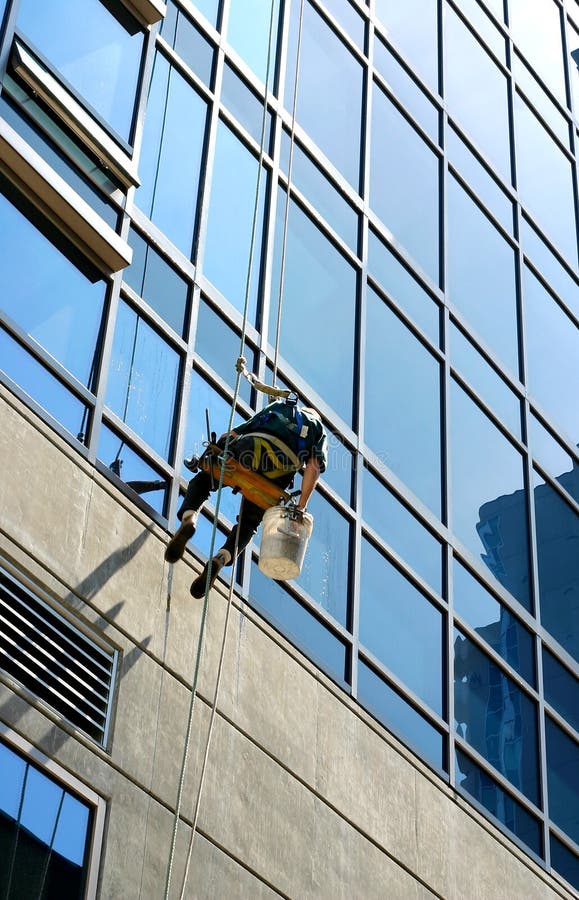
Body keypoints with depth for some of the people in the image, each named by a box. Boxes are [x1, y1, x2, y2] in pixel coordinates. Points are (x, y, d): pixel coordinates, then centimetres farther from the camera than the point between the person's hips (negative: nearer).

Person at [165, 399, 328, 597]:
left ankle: (189, 519, -12)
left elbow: (230, 435, 29)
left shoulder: (274, 408, 38)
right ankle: (220, 559, -12)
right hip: (281, 468, 0)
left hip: (250, 446, 0)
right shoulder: (319, 430, 33)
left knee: (201, 481, 20)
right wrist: (301, 507, 8)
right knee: (248, 523, 16)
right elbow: (314, 467, 12)